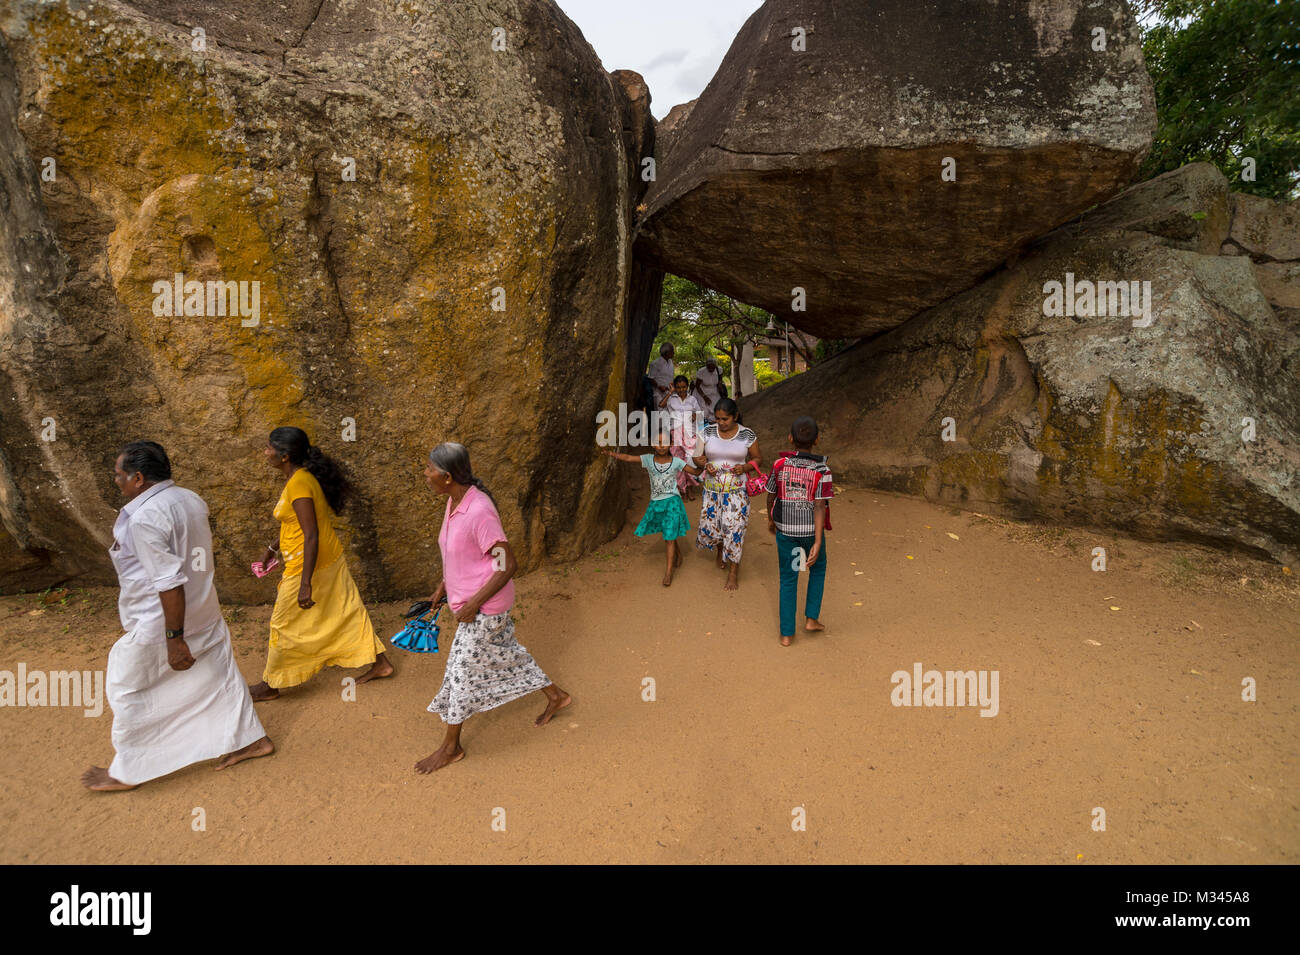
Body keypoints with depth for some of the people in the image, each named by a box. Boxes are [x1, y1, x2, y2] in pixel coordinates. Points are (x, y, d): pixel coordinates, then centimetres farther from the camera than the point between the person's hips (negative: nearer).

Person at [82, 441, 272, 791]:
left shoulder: (146, 517, -25)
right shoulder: (190, 499, 1)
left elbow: (169, 582, -26)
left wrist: (175, 638, -22)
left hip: (160, 622, -8)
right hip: (204, 614, 8)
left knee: (127, 689, 12)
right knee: (218, 675, 18)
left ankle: (127, 771, 28)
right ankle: (250, 739, 28)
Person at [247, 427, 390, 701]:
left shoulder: (299, 484, -23)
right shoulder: (301, 476, 6)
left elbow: (311, 536, -27)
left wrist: (305, 583, -26)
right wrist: (272, 549, 29)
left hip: (309, 566, -9)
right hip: (330, 559, 9)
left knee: (285, 627, 8)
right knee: (346, 611, 16)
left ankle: (270, 685, 26)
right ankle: (379, 662, 25)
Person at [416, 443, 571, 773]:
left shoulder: (480, 512, -29)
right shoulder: (454, 501, -2)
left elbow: (508, 566, -25)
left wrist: (473, 604, -21)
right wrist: (442, 586, 18)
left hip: (485, 607, -9)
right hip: (468, 600, 9)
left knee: (461, 670, 5)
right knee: (506, 654, 22)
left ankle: (451, 746, 25)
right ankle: (556, 696, 42)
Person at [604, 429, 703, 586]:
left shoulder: (676, 461, -5)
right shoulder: (648, 459, -4)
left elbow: (695, 471, 1)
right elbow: (628, 458, -14)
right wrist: (611, 453, -29)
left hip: (672, 502, -3)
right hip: (655, 502, 3)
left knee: (670, 536, -7)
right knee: (666, 534, 18)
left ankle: (669, 571, -2)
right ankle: (677, 554, 46)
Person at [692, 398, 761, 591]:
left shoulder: (747, 435, -8)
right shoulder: (707, 432, -3)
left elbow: (756, 458, 3)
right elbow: (697, 456, 6)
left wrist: (744, 467, -17)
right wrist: (706, 465, -15)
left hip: (737, 490, -2)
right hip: (712, 489, 3)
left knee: (734, 530, -4)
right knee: (709, 526, 9)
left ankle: (734, 572, 12)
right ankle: (720, 550, 45)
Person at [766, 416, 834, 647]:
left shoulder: (780, 465, -10)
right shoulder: (822, 471, -16)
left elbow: (770, 496, 1)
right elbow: (820, 507, -20)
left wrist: (770, 520, 19)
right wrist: (817, 543, -20)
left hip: (785, 530, 1)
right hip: (811, 531, -1)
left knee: (788, 579, 12)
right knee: (818, 568, 26)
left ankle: (787, 633, 14)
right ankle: (811, 618, 23)